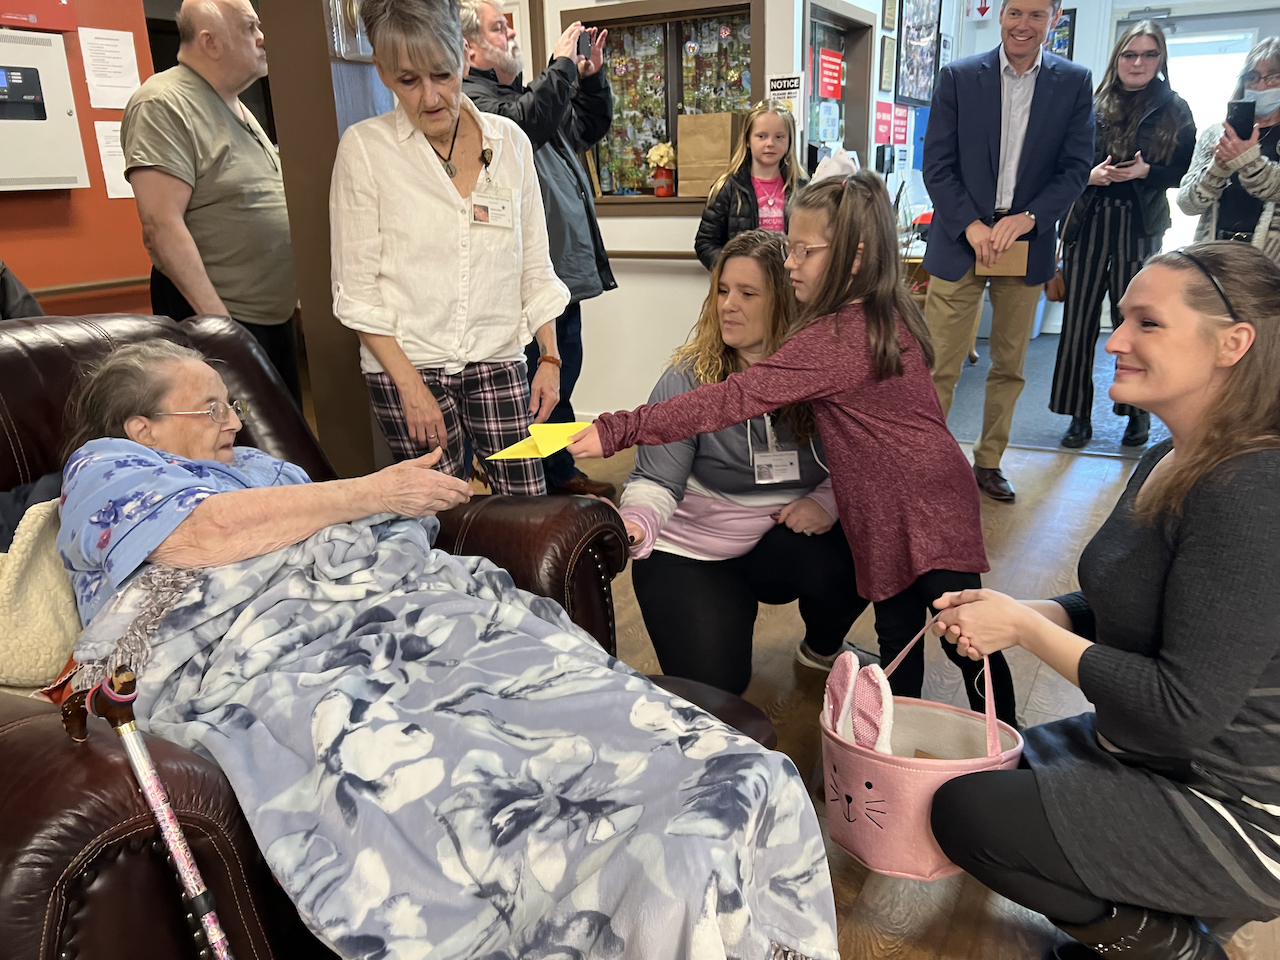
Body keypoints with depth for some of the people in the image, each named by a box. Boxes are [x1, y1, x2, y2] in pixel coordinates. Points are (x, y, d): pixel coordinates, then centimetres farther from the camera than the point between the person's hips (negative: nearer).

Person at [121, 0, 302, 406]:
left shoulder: (237, 109, 16)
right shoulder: (163, 106, -13)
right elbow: (161, 224, -21)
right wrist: (218, 320, -25)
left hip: (275, 313, 9)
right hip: (215, 315, -9)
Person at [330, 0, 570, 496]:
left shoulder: (509, 140, 5)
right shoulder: (364, 148, -4)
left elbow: (534, 266, 11)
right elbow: (356, 288, -5)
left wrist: (549, 357, 6)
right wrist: (410, 385, -11)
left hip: (499, 360, 3)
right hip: (407, 363, -2)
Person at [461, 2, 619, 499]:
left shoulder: (525, 93, 21)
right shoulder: (471, 101, -10)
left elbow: (591, 126, 30)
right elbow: (529, 122, -29)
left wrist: (592, 76, 14)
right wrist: (562, 66, -16)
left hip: (569, 268, 10)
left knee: (564, 376, 19)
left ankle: (562, 473, 33)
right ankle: (552, 477, 11)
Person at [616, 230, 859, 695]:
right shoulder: (688, 376, -13)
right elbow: (656, 480, -17)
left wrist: (829, 500, -21)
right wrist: (636, 524, -37)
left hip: (790, 544, 2)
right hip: (693, 551, -1)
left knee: (848, 560, -30)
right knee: (712, 686, -13)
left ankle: (823, 648, 6)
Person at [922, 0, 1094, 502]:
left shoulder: (1074, 82, 5)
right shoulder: (958, 77, 0)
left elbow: (1076, 168, 2)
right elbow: (937, 164, -3)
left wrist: (1028, 218, -13)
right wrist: (971, 225, -14)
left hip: (1026, 243, 2)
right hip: (961, 239, -2)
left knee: (1009, 366, 10)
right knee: (939, 367, -5)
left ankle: (988, 462, 24)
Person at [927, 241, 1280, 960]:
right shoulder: (1168, 463, 2)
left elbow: (1184, 710, -29)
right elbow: (1120, 608, 11)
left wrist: (1026, 627, -21)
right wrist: (1016, 613, -7)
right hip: (1146, 753, 10)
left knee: (967, 811, -13)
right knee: (979, 772, 18)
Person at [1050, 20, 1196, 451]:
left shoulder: (1174, 110, 6)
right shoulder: (1090, 105, 6)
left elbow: (1187, 170, 4)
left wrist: (1146, 171, -13)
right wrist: (1089, 176, -14)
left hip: (1140, 226, 0)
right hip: (1088, 222, 1)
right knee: (1079, 319, -2)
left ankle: (1139, 412, 18)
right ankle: (1080, 416, 8)